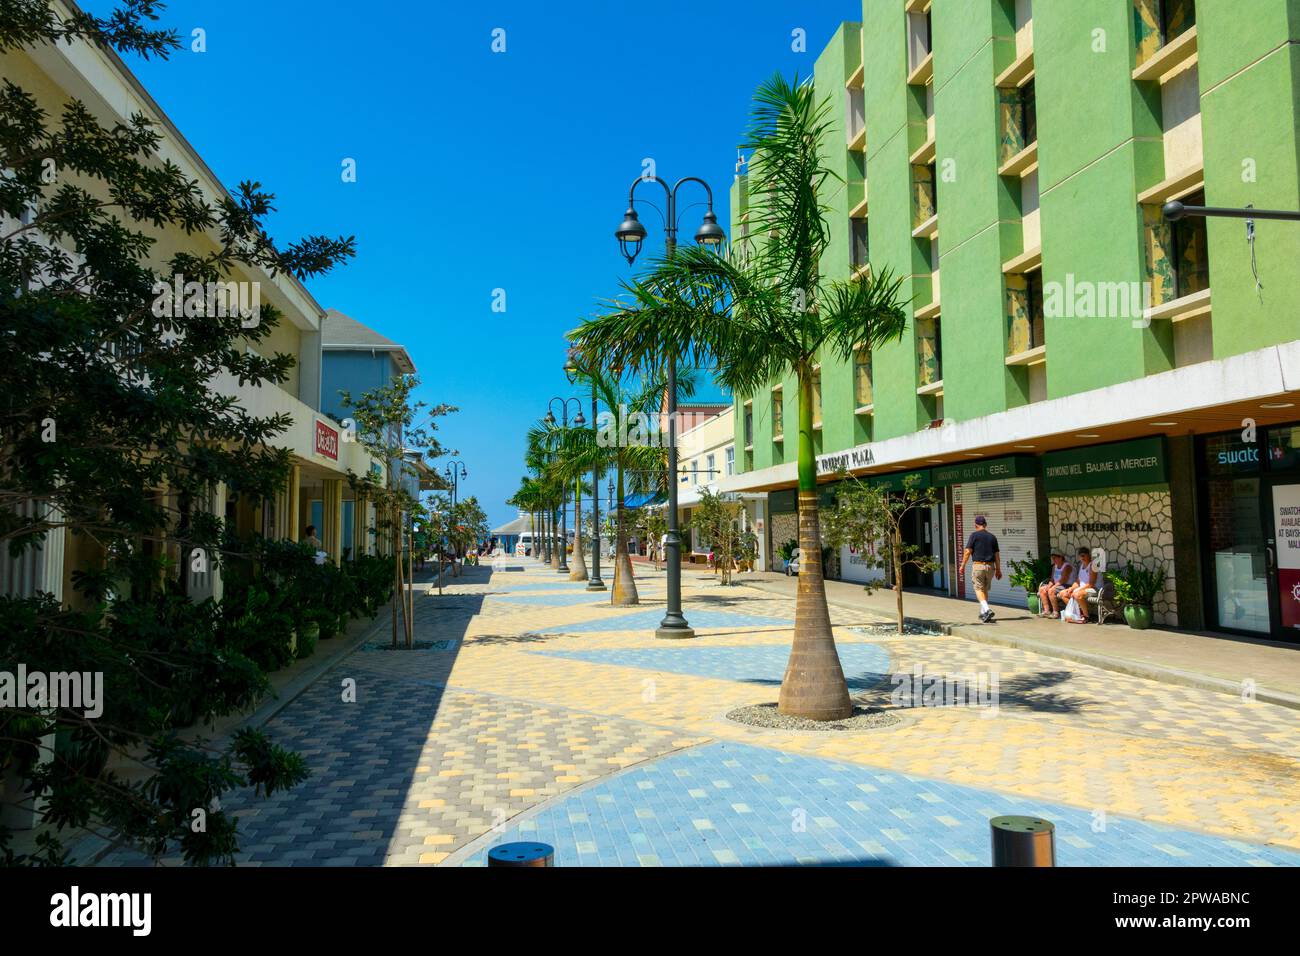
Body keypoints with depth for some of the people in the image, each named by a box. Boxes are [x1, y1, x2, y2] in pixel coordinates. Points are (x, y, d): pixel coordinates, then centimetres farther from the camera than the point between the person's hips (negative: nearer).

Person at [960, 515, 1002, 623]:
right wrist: (998, 569, 15)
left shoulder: (974, 535, -4)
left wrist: (962, 565, 0)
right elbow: (997, 555, 10)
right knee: (985, 590, 16)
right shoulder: (992, 537, 10)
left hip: (978, 565, -5)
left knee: (979, 589, -2)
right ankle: (983, 613, 22)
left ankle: (987, 610, -22)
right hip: (990, 566, 5)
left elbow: (967, 552, -9)